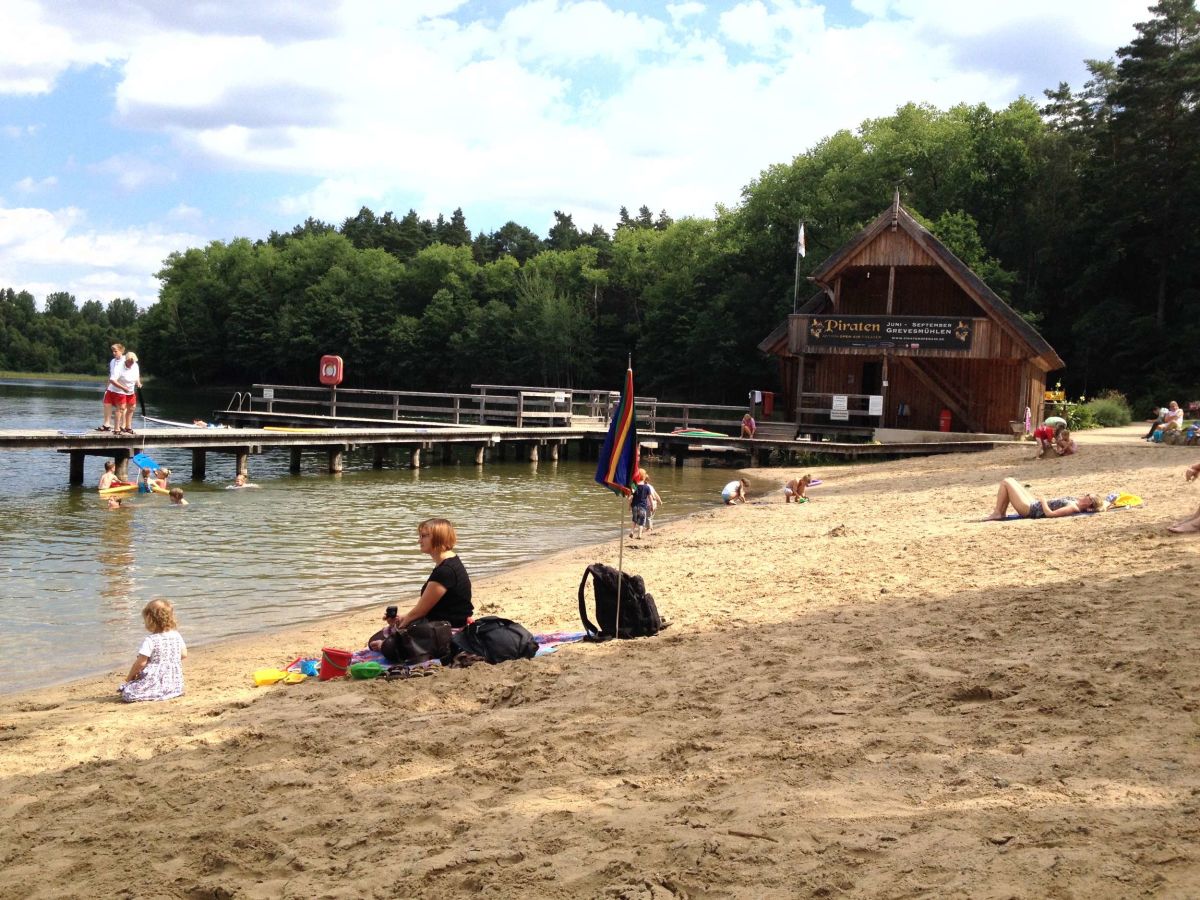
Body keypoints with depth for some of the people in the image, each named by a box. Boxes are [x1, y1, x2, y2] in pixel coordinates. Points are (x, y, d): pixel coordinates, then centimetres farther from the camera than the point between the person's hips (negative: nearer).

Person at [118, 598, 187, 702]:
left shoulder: (150, 640, -15)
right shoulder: (176, 636, 2)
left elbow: (141, 663, -13)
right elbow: (184, 655, 12)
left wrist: (130, 677, 2)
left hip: (156, 683, -7)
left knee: (127, 693, -5)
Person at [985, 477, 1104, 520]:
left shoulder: (1073, 508, -25)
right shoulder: (1075, 502, 2)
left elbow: (1049, 513, -31)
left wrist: (1043, 501, -14)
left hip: (1029, 509, -10)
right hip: (1035, 504, 10)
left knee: (1006, 482, -5)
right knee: (1011, 481, 19)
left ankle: (997, 513, 4)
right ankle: (1002, 512, 17)